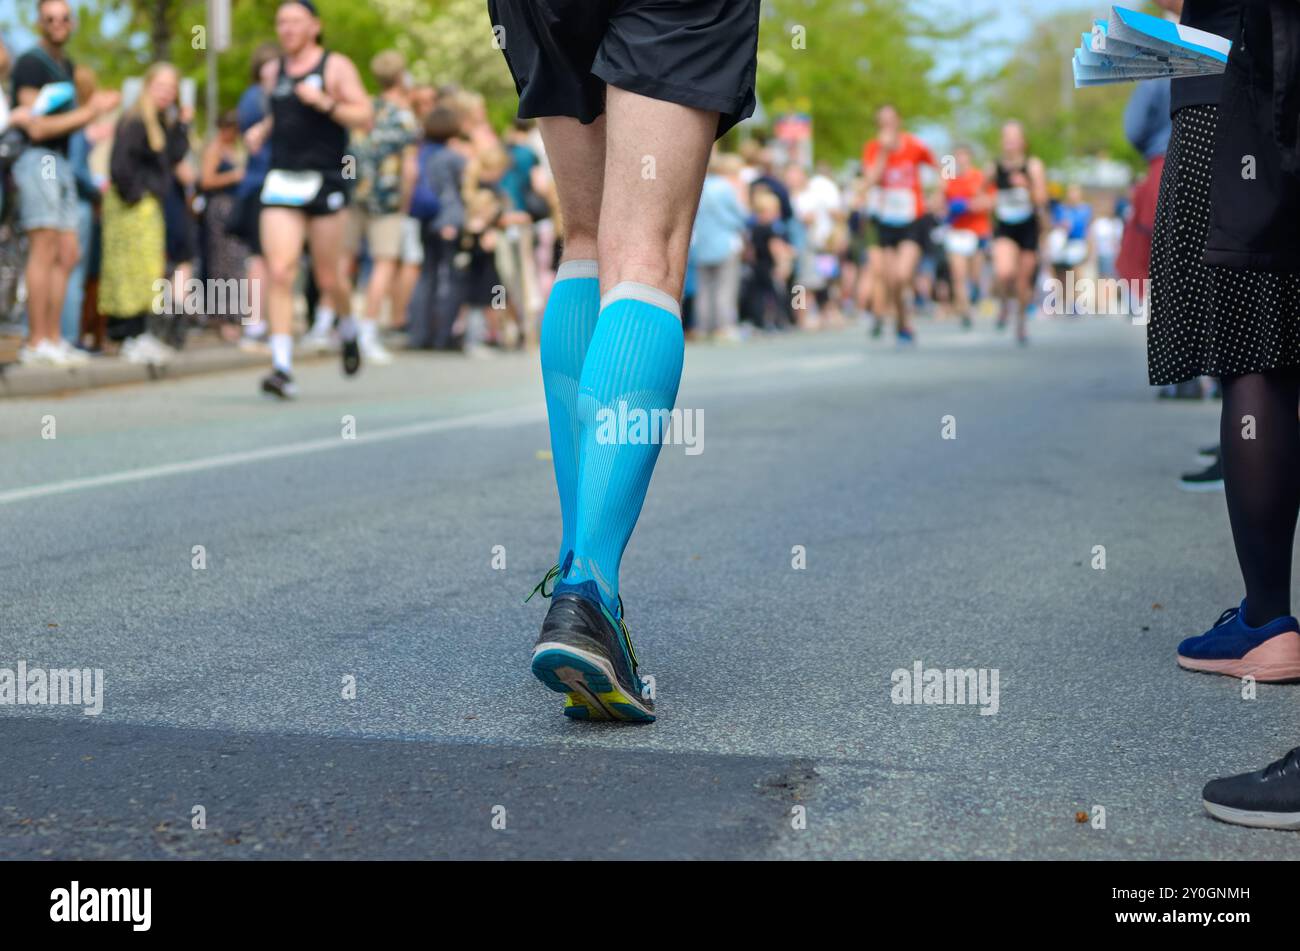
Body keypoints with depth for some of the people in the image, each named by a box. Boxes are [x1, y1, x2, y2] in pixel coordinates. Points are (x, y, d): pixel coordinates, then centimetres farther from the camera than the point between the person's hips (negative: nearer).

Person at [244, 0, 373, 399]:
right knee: (279, 272, -12)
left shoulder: (336, 67, -1)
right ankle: (282, 367, -15)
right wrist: (262, 130, 13)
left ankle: (348, 329, 38)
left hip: (325, 182, -3)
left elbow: (365, 119, -8)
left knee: (328, 277, 5)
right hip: (281, 182, 3)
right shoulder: (272, 71, 14)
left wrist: (324, 101, -20)